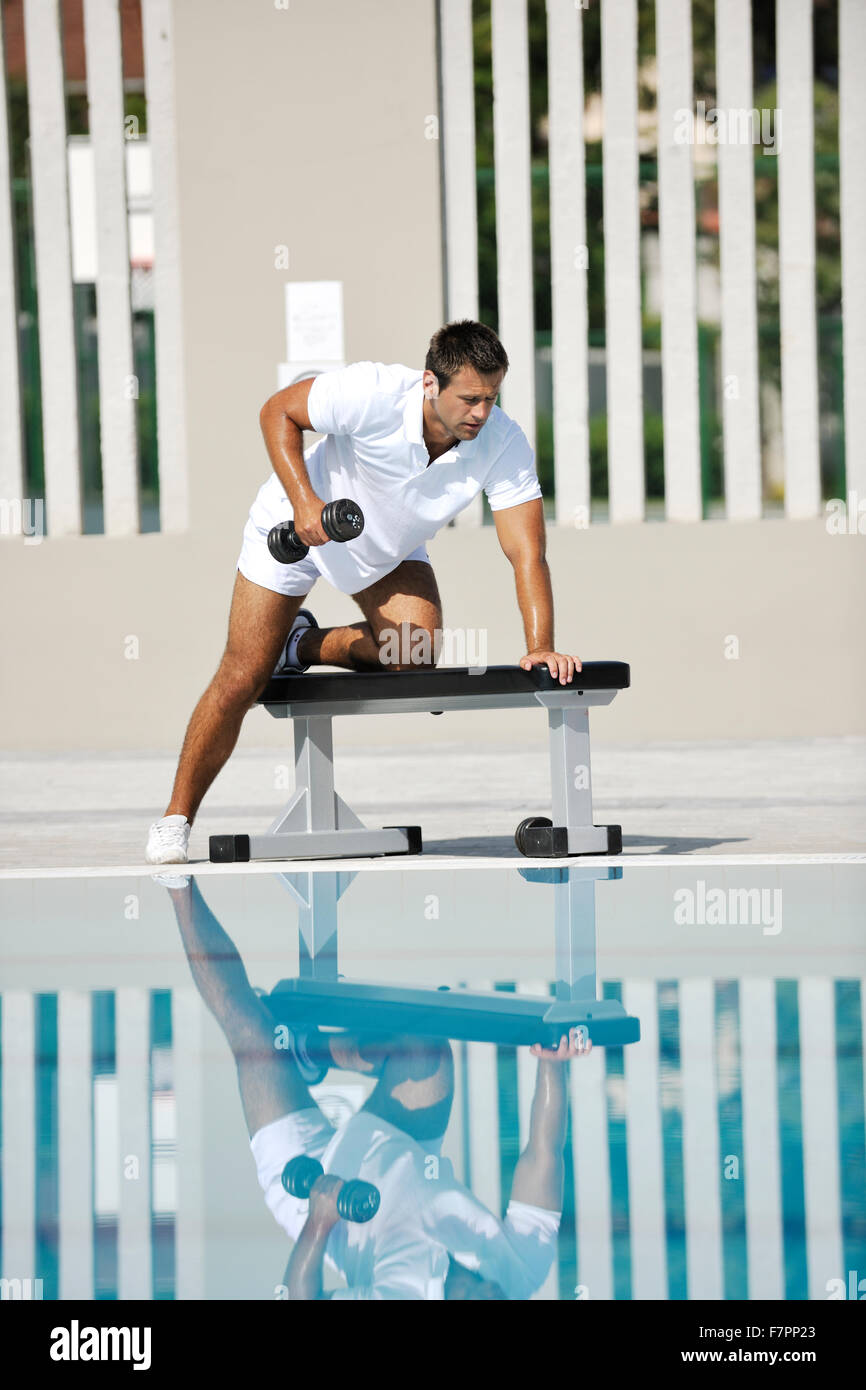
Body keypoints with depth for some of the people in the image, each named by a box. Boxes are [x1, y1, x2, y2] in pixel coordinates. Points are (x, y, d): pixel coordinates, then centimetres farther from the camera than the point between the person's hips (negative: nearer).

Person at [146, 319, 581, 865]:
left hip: (390, 550, 3)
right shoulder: (373, 393, -36)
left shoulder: (505, 444, -28)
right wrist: (304, 499, -32)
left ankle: (303, 646, 9)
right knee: (242, 680, -7)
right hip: (296, 527, -3)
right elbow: (278, 412, -20)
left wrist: (541, 647, -42)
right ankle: (177, 818, 13)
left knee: (416, 651, -24)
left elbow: (527, 553, -30)